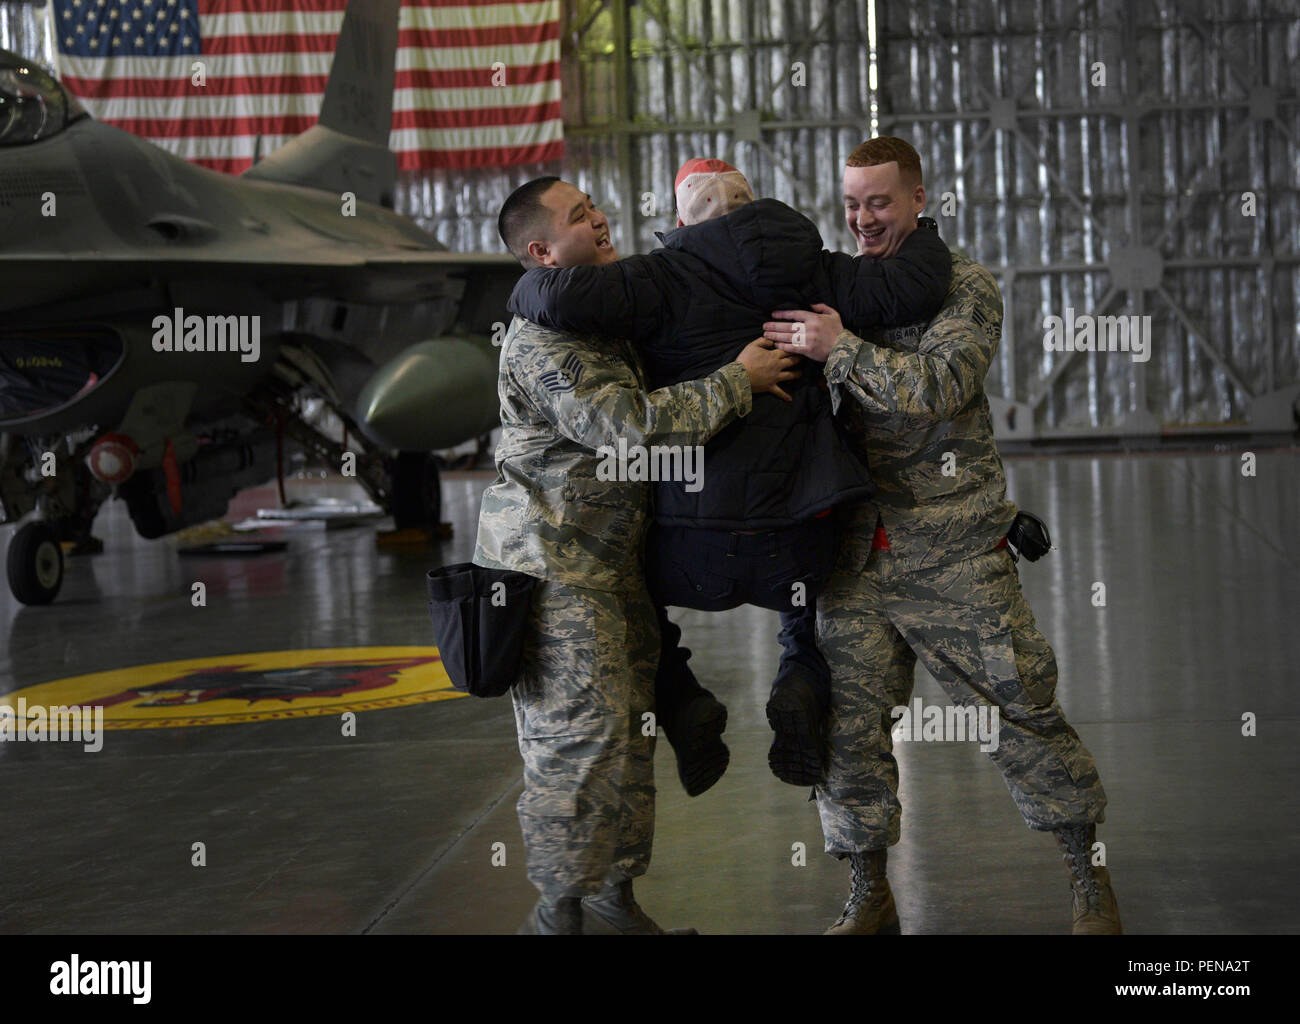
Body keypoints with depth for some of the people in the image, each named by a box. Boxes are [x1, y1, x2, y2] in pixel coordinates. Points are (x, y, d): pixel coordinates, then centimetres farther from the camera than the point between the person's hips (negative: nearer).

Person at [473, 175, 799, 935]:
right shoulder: (545, 342, -18)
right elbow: (633, 428, -28)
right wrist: (737, 382, -21)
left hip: (611, 556, 9)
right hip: (553, 562, -9)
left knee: (631, 726, 11)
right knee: (581, 731, -9)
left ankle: (614, 895, 21)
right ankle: (560, 912, 1)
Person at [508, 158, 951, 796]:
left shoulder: (666, 277, -3)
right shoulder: (812, 271, 6)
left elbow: (565, 300, -19)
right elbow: (912, 290, -4)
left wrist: (527, 293, 4)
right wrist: (922, 236, 18)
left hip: (695, 542, -2)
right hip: (793, 546, 2)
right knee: (815, 600, 37)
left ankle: (682, 703, 10)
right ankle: (802, 689, 6)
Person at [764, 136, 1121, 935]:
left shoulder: (966, 287, -1)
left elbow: (940, 385, -17)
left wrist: (841, 349, -21)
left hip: (955, 554, -4)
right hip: (857, 554, 4)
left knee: (1020, 712, 1)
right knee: (848, 726, 4)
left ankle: (1091, 876, 18)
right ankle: (869, 896, 19)